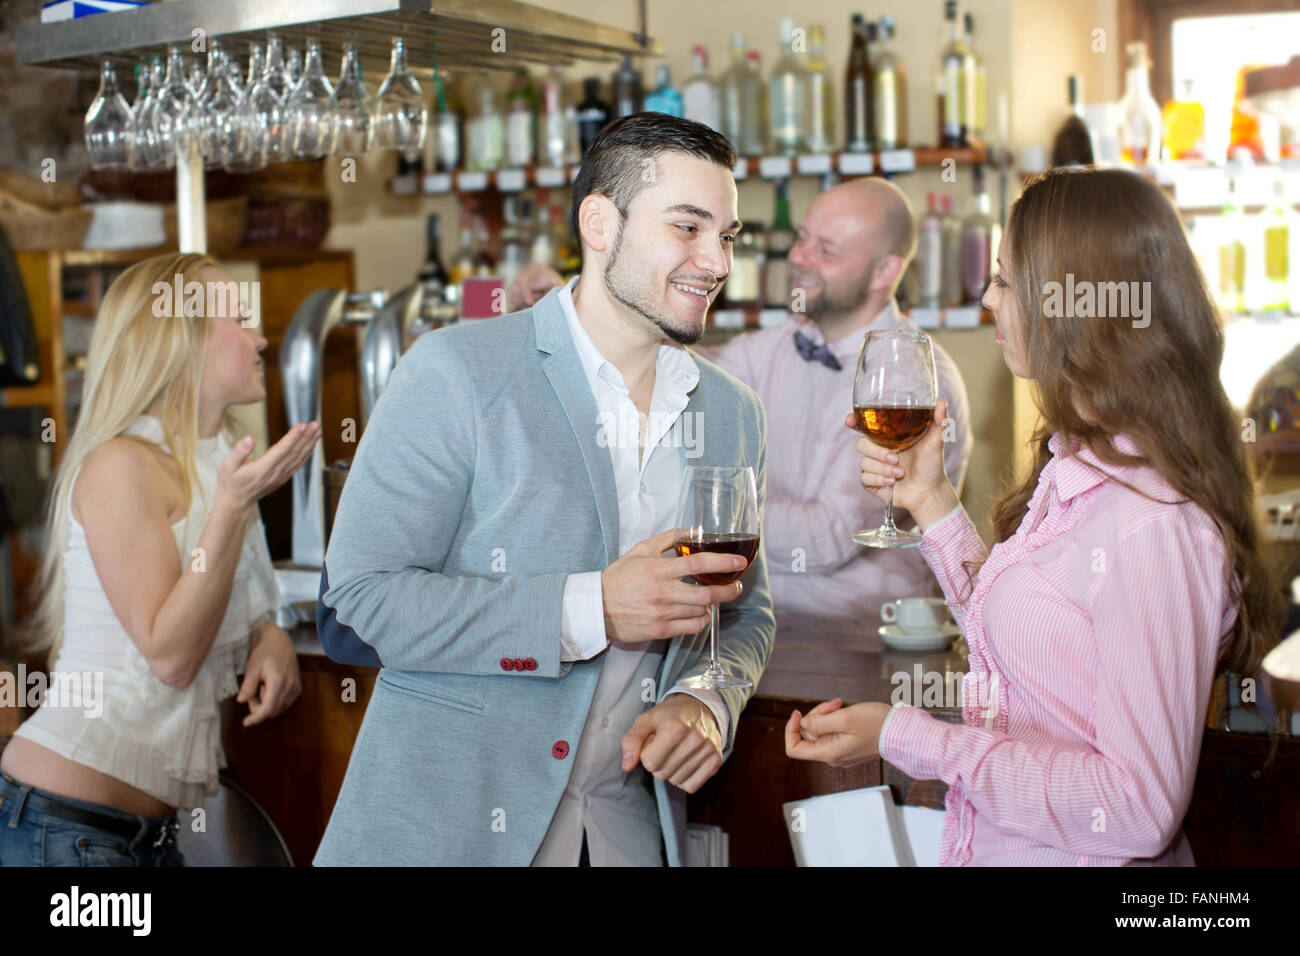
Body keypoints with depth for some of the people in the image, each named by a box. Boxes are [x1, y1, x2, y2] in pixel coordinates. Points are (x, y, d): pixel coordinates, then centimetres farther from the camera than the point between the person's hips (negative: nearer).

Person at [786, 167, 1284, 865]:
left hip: (1078, 859, -8)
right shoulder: (1072, 471, 2)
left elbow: (1140, 808, -26)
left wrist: (903, 735, -25)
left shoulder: (1152, 525, -26)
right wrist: (930, 502, 5)